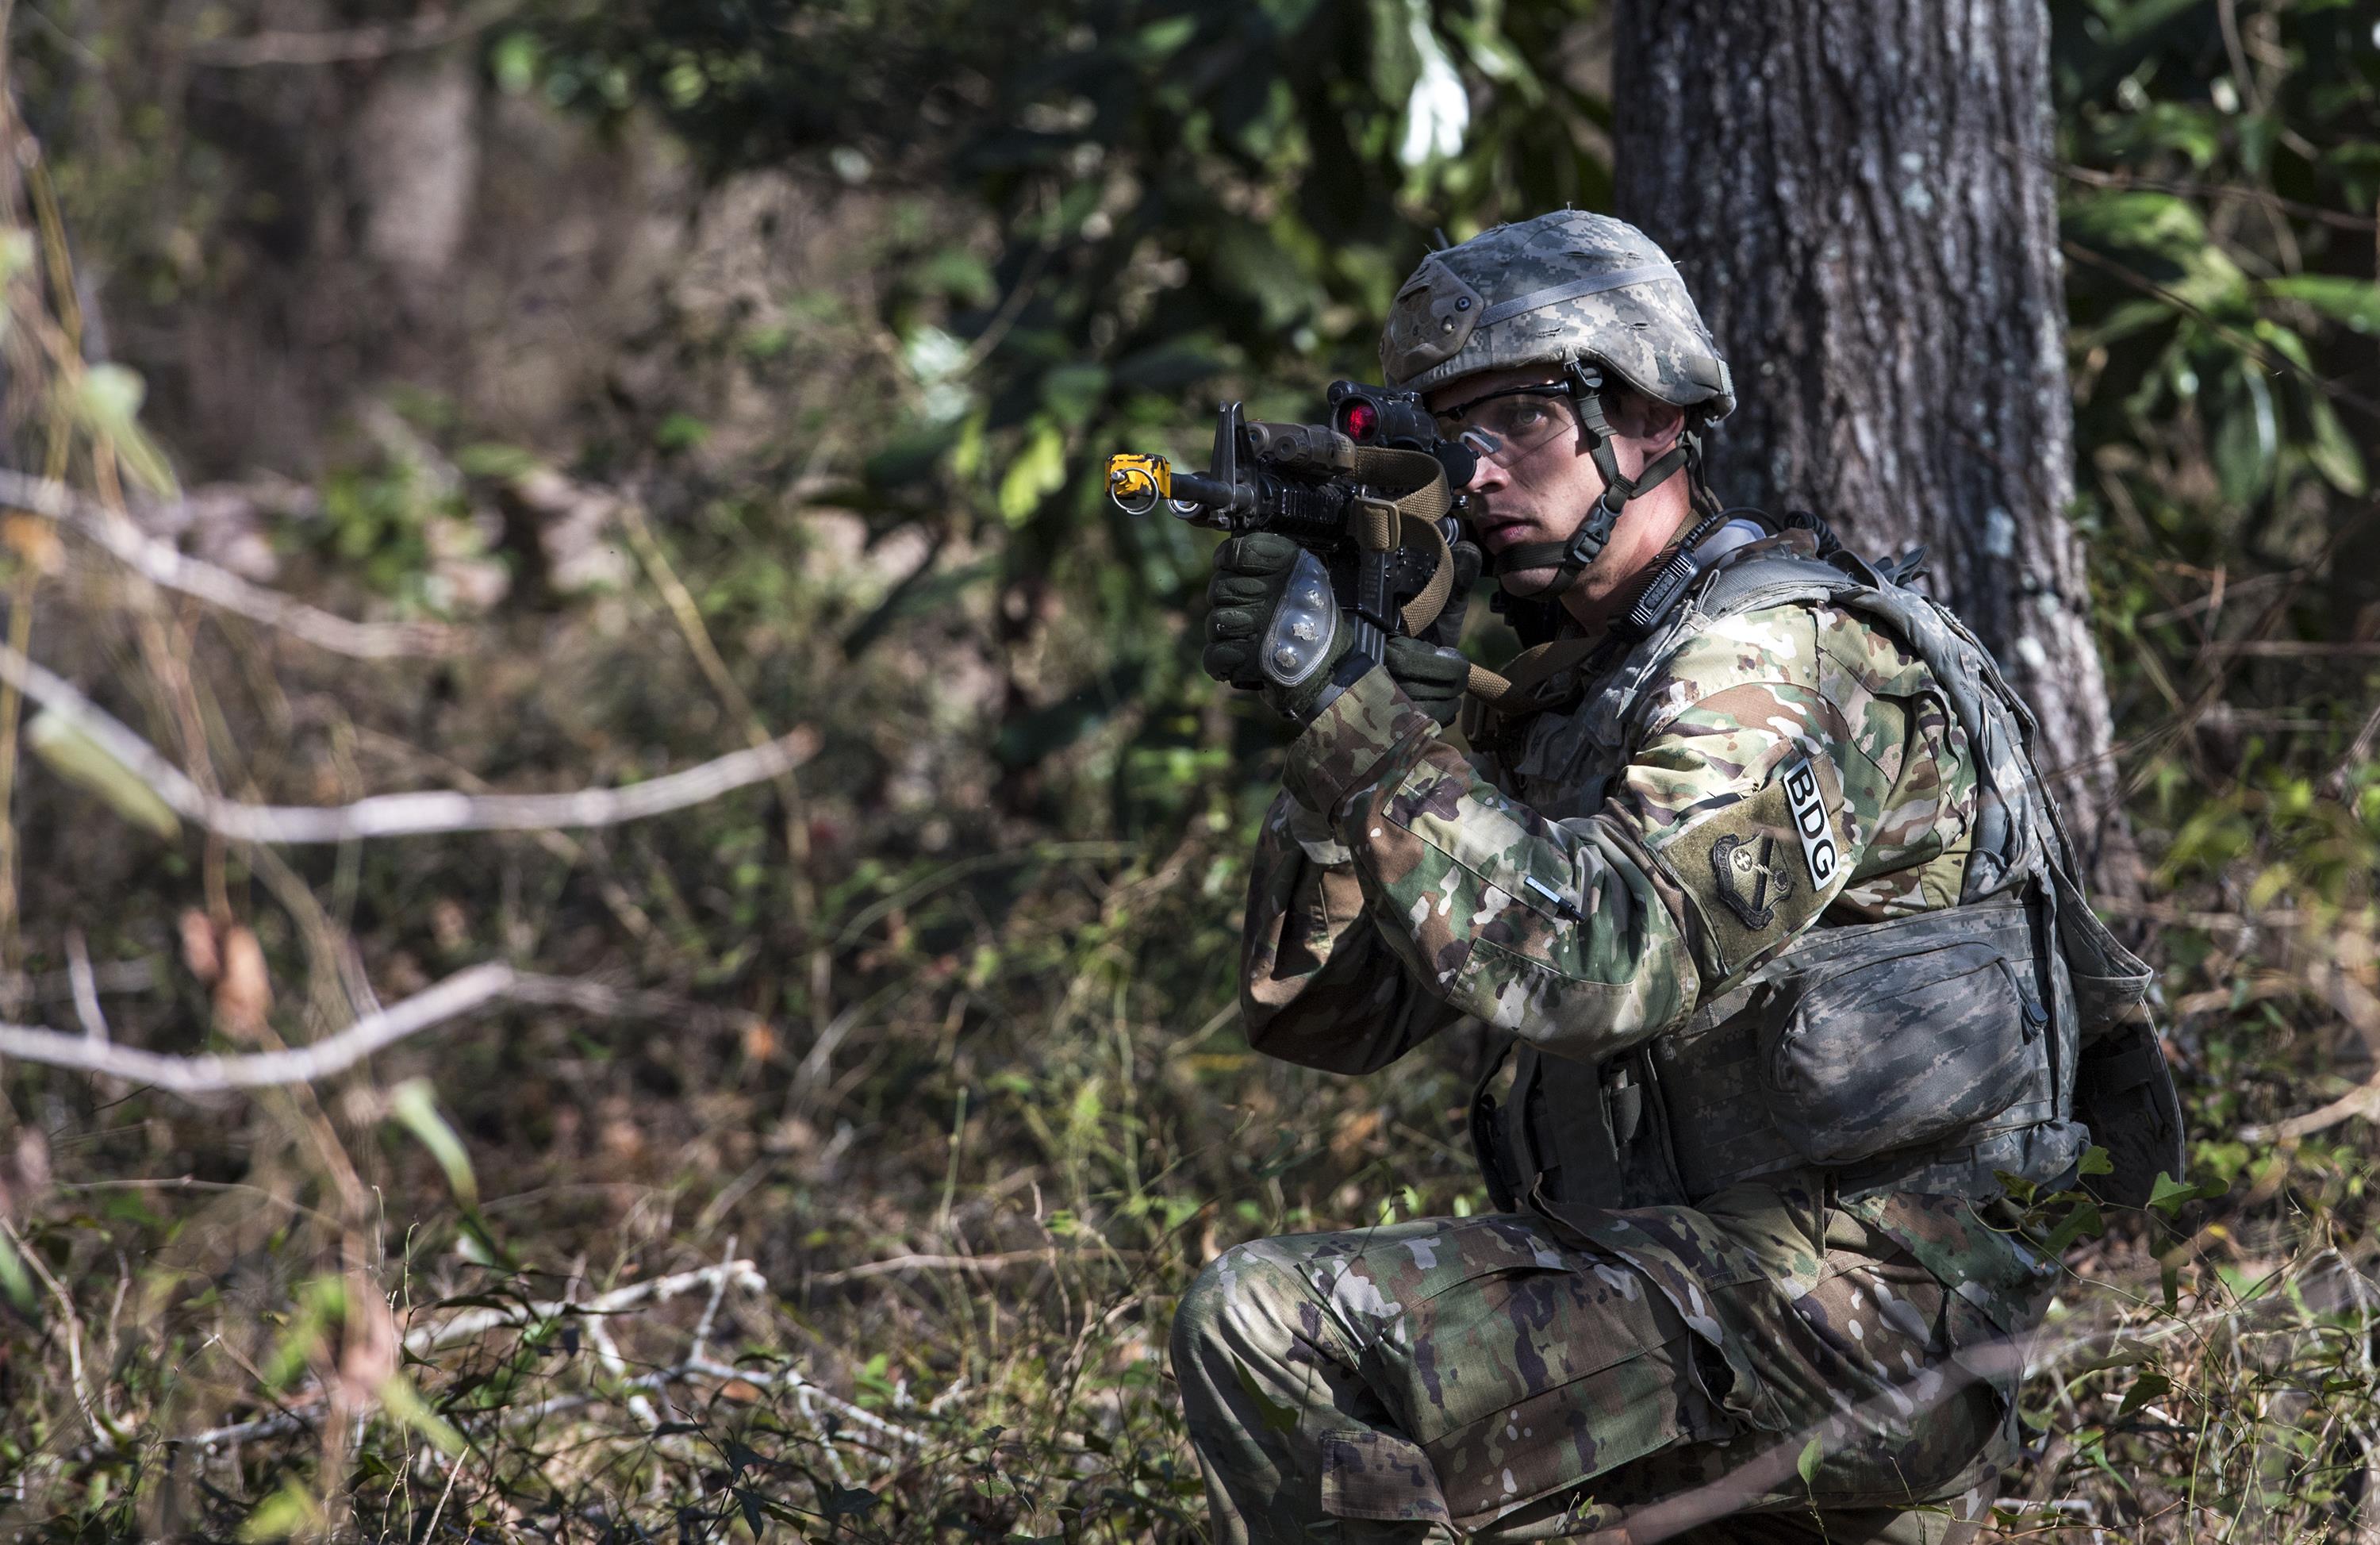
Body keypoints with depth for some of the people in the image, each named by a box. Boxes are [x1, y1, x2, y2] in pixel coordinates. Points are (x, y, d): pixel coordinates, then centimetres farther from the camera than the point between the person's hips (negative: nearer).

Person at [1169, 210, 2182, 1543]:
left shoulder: (1777, 657, -12)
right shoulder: (1567, 693, 16)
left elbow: (1584, 965, -28)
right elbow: (1330, 1011, 11)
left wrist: (1350, 699, -22)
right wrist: (1333, 731, -5)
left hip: (1832, 1311, -10)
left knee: (1260, 1328, -19)